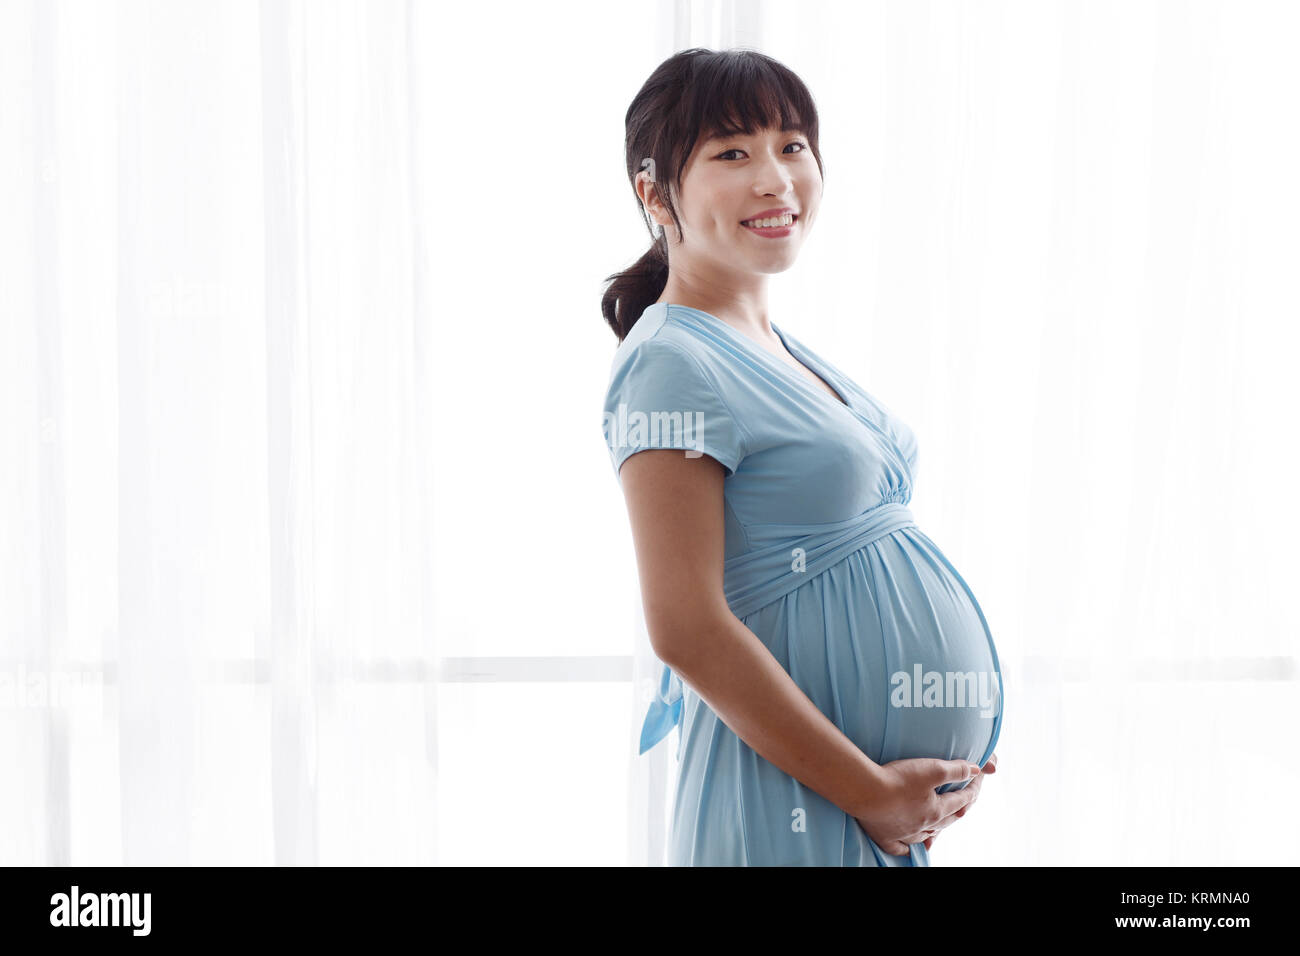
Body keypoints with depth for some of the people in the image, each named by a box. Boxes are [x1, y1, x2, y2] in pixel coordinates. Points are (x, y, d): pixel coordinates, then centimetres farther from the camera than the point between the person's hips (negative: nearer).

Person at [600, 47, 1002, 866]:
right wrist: (868, 790, -17)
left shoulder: (787, 353, 12)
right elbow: (687, 629, -20)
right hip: (795, 802, -8)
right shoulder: (673, 364, -14)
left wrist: (946, 762, 7)